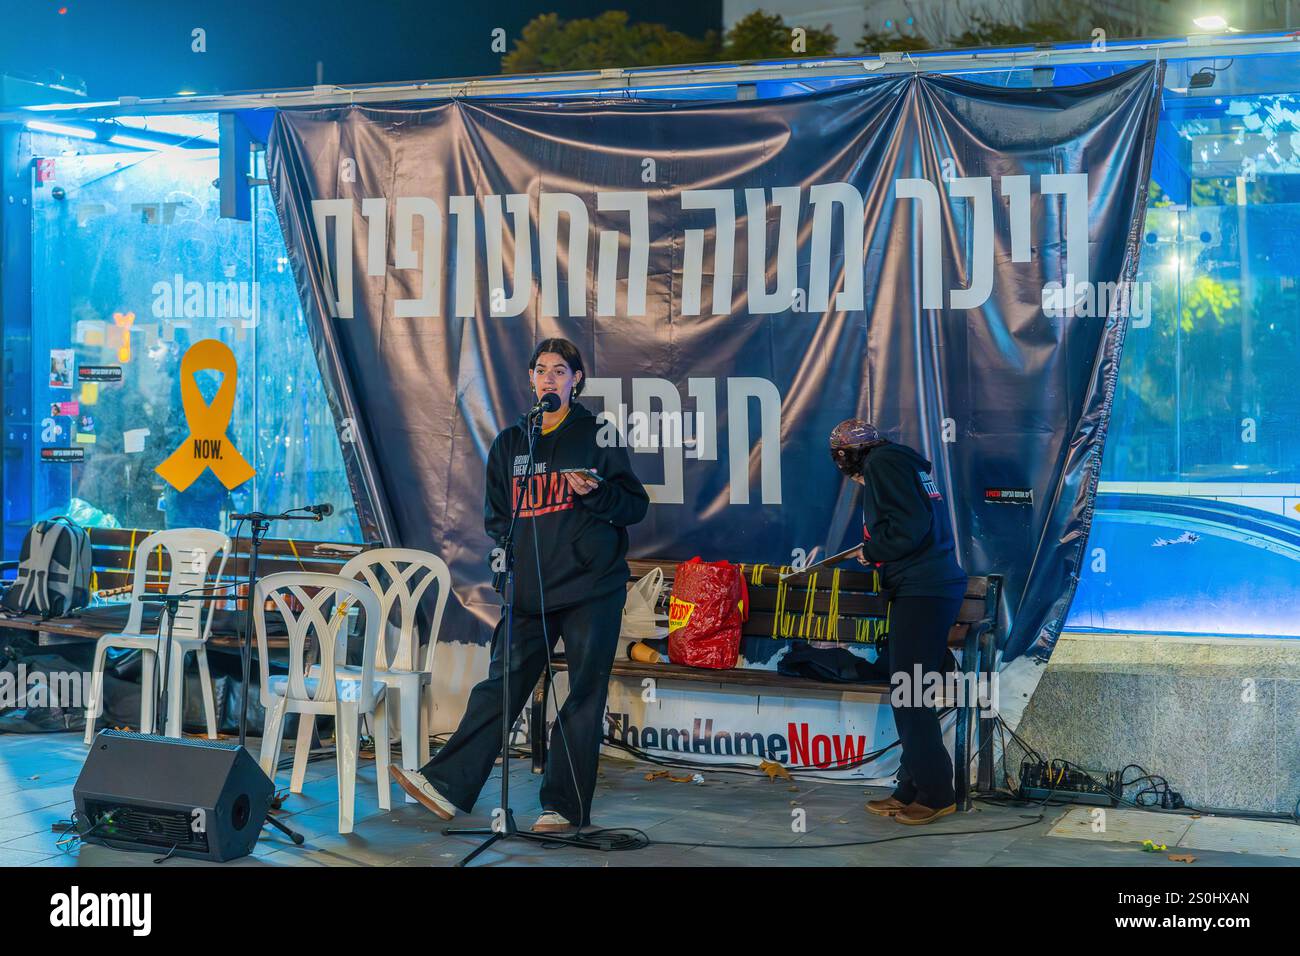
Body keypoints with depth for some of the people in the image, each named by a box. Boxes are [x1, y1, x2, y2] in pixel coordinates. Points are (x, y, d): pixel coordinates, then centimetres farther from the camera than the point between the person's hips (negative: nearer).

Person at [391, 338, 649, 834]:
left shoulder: (597, 435, 3)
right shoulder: (510, 443, 15)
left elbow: (636, 504, 0)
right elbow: (496, 514, 20)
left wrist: (595, 493, -17)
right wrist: (513, 543, 2)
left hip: (592, 587, -3)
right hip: (530, 588, 3)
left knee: (583, 695, -1)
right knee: (500, 686, -1)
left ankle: (565, 804, 5)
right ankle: (449, 783, -2)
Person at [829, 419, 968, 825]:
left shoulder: (881, 463, -8)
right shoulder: (904, 463, 21)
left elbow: (909, 526, -19)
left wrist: (871, 551, -4)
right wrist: (875, 549, 20)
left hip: (920, 593, -10)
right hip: (938, 588, 10)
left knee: (908, 696, -6)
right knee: (910, 696, 13)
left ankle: (935, 795, -3)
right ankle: (911, 790, 17)